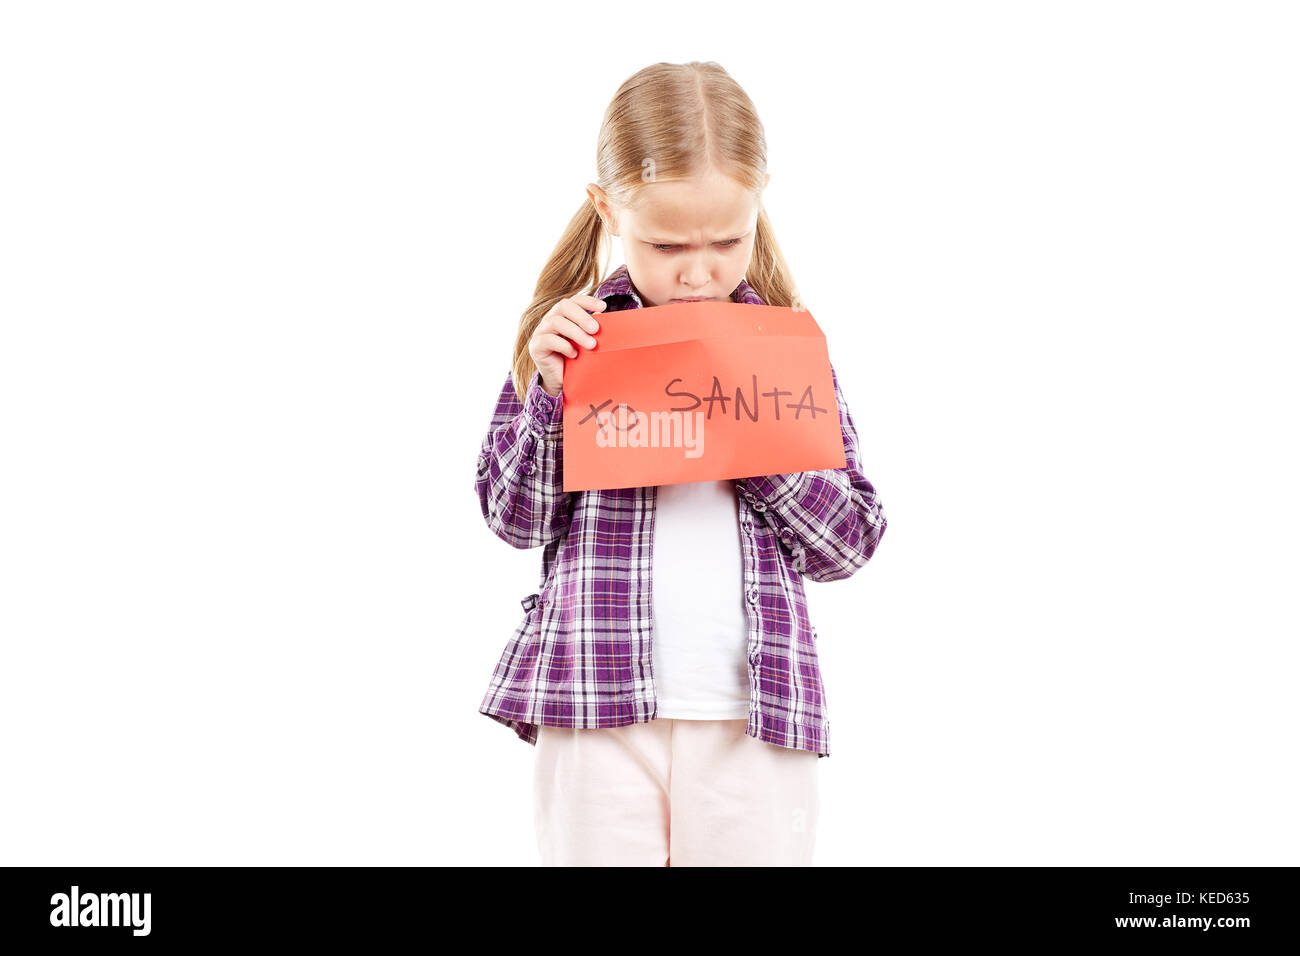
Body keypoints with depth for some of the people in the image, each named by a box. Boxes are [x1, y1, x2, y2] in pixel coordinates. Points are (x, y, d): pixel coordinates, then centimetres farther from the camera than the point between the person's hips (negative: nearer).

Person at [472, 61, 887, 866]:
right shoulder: (572, 335, 5)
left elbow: (851, 540, 4)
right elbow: (516, 520, 5)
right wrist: (550, 392, -9)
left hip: (756, 710, 1)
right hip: (599, 706, 0)